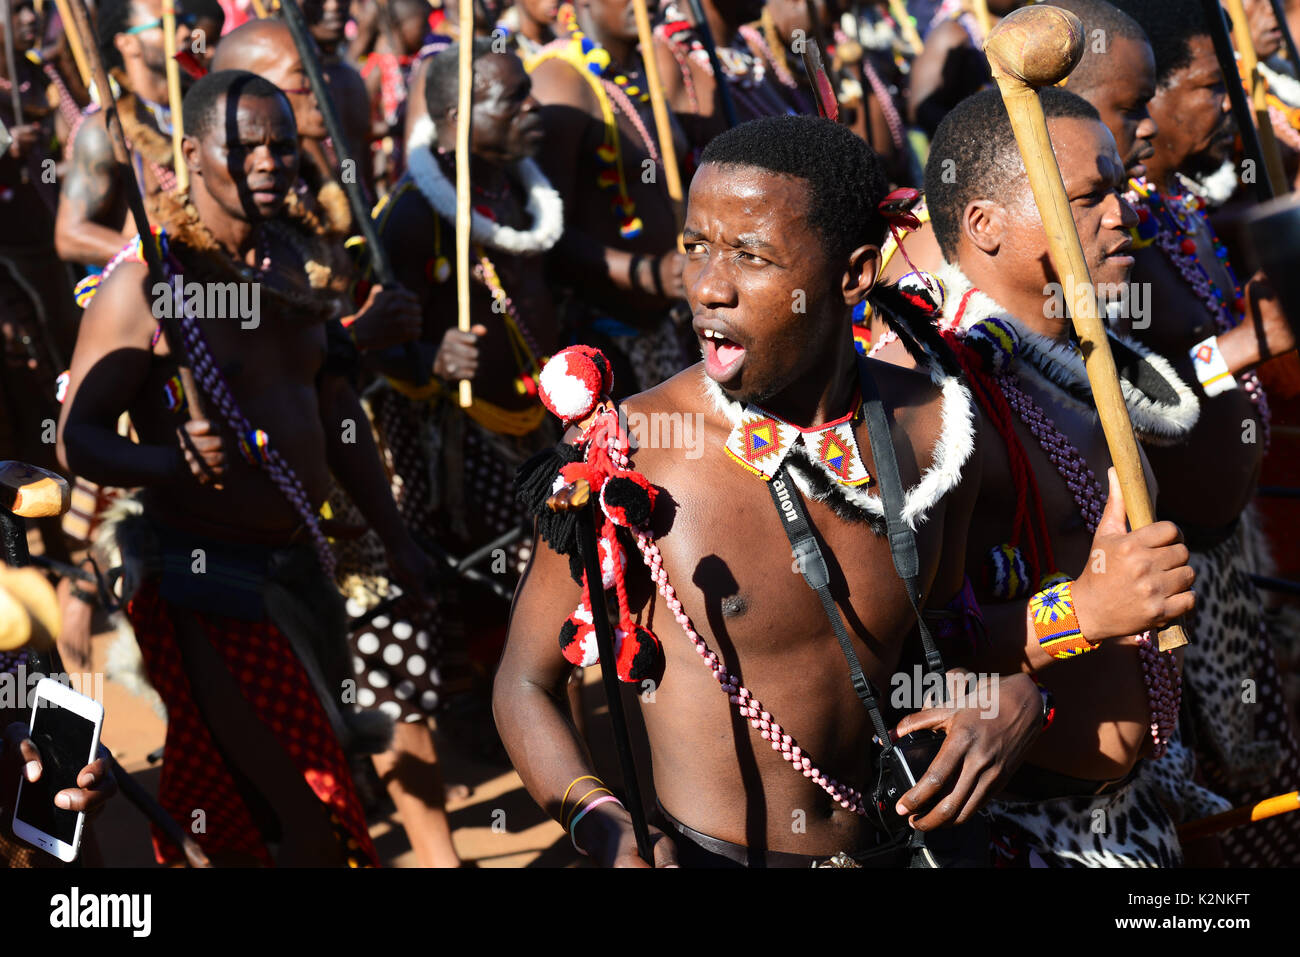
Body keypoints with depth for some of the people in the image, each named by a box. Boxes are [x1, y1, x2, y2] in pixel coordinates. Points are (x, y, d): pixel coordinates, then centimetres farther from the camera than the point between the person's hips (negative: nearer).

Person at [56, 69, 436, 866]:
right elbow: (78, 437, -13)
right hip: (205, 585, -7)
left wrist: (397, 538, 21)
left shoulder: (302, 264, 10)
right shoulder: (144, 284, -12)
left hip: (301, 566, 7)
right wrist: (169, 463, -32)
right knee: (309, 825, -9)